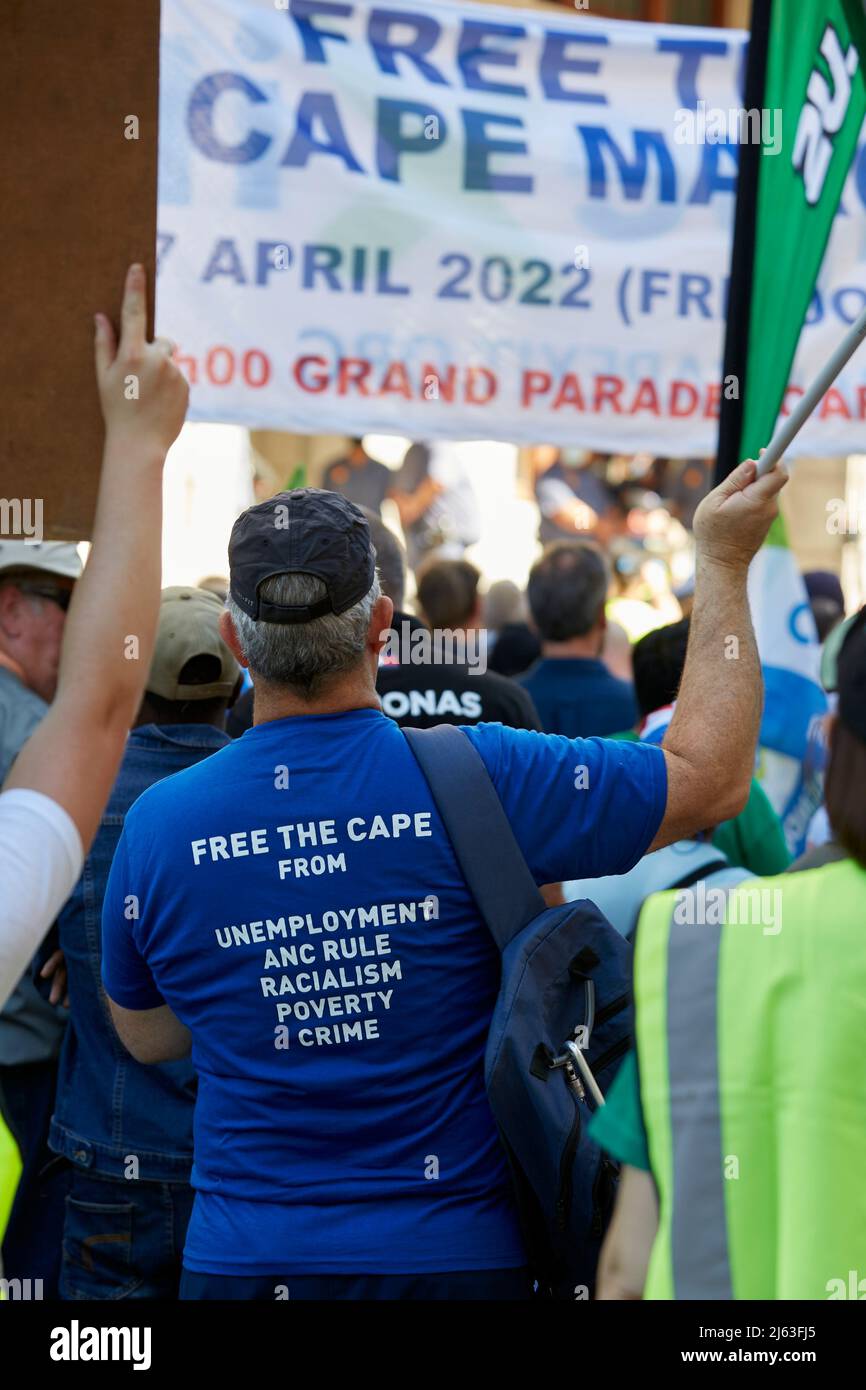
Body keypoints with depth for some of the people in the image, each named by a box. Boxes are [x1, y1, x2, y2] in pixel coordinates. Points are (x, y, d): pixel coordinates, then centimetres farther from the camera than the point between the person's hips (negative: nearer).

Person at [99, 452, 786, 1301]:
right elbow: (712, 777, -4)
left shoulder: (159, 823, -8)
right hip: (457, 1258, -1)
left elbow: (143, 1035, 9)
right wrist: (723, 560, 5)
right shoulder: (479, 779, -15)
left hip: (242, 1261, 1)